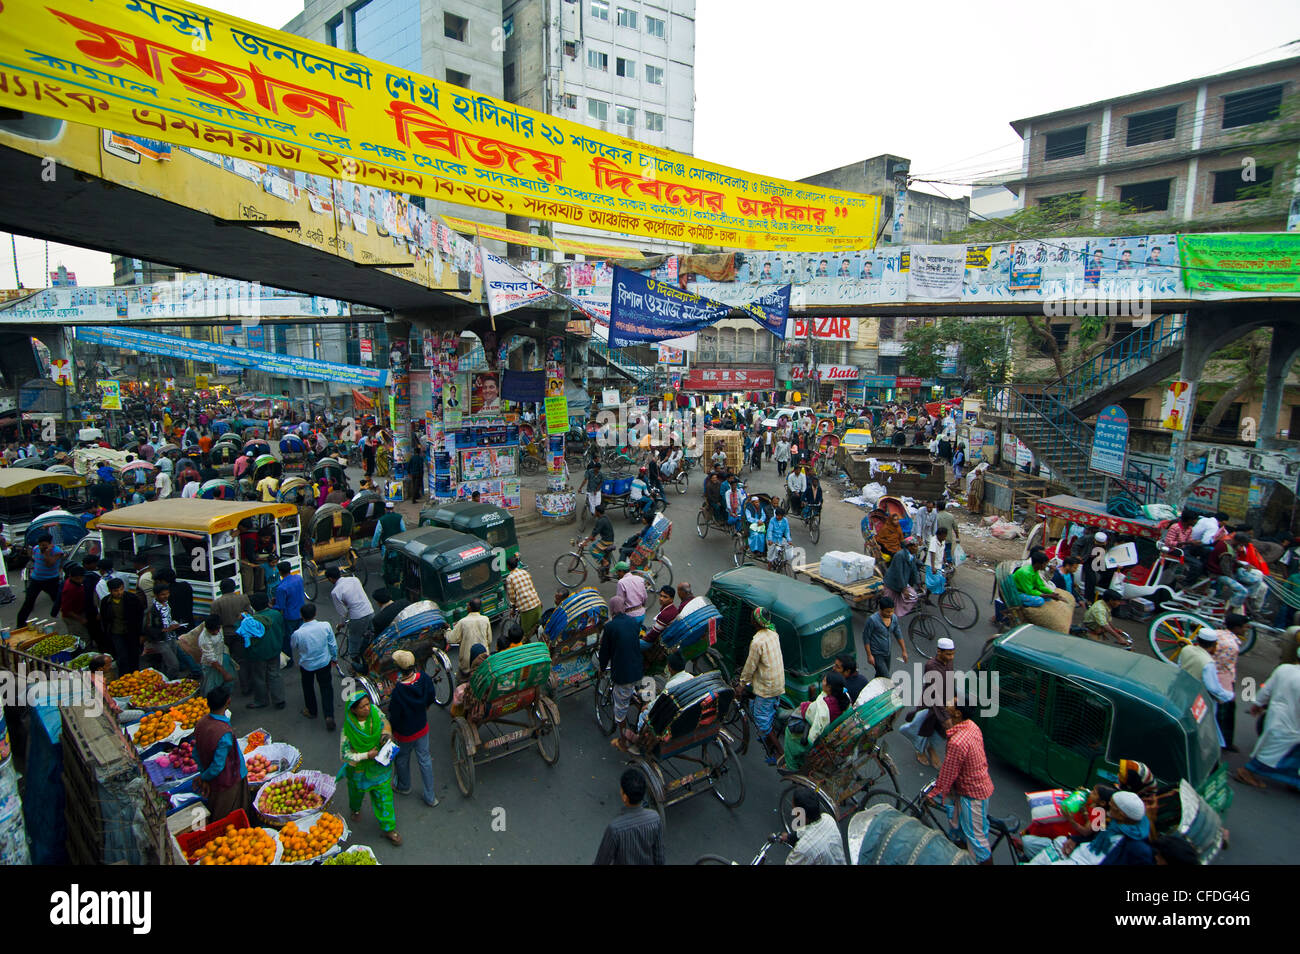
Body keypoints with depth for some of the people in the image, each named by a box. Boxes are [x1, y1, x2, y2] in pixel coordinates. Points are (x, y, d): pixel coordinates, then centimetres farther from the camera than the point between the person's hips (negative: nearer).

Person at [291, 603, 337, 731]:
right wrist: (334, 657, 9)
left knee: (308, 687, 25)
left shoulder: (297, 633, -27)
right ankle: (329, 716, 8)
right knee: (326, 687, 16)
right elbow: (333, 644, -9)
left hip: (306, 665, -1)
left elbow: (293, 647, -4)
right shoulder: (326, 626, -23)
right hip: (324, 662, 1)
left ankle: (311, 711, 45)